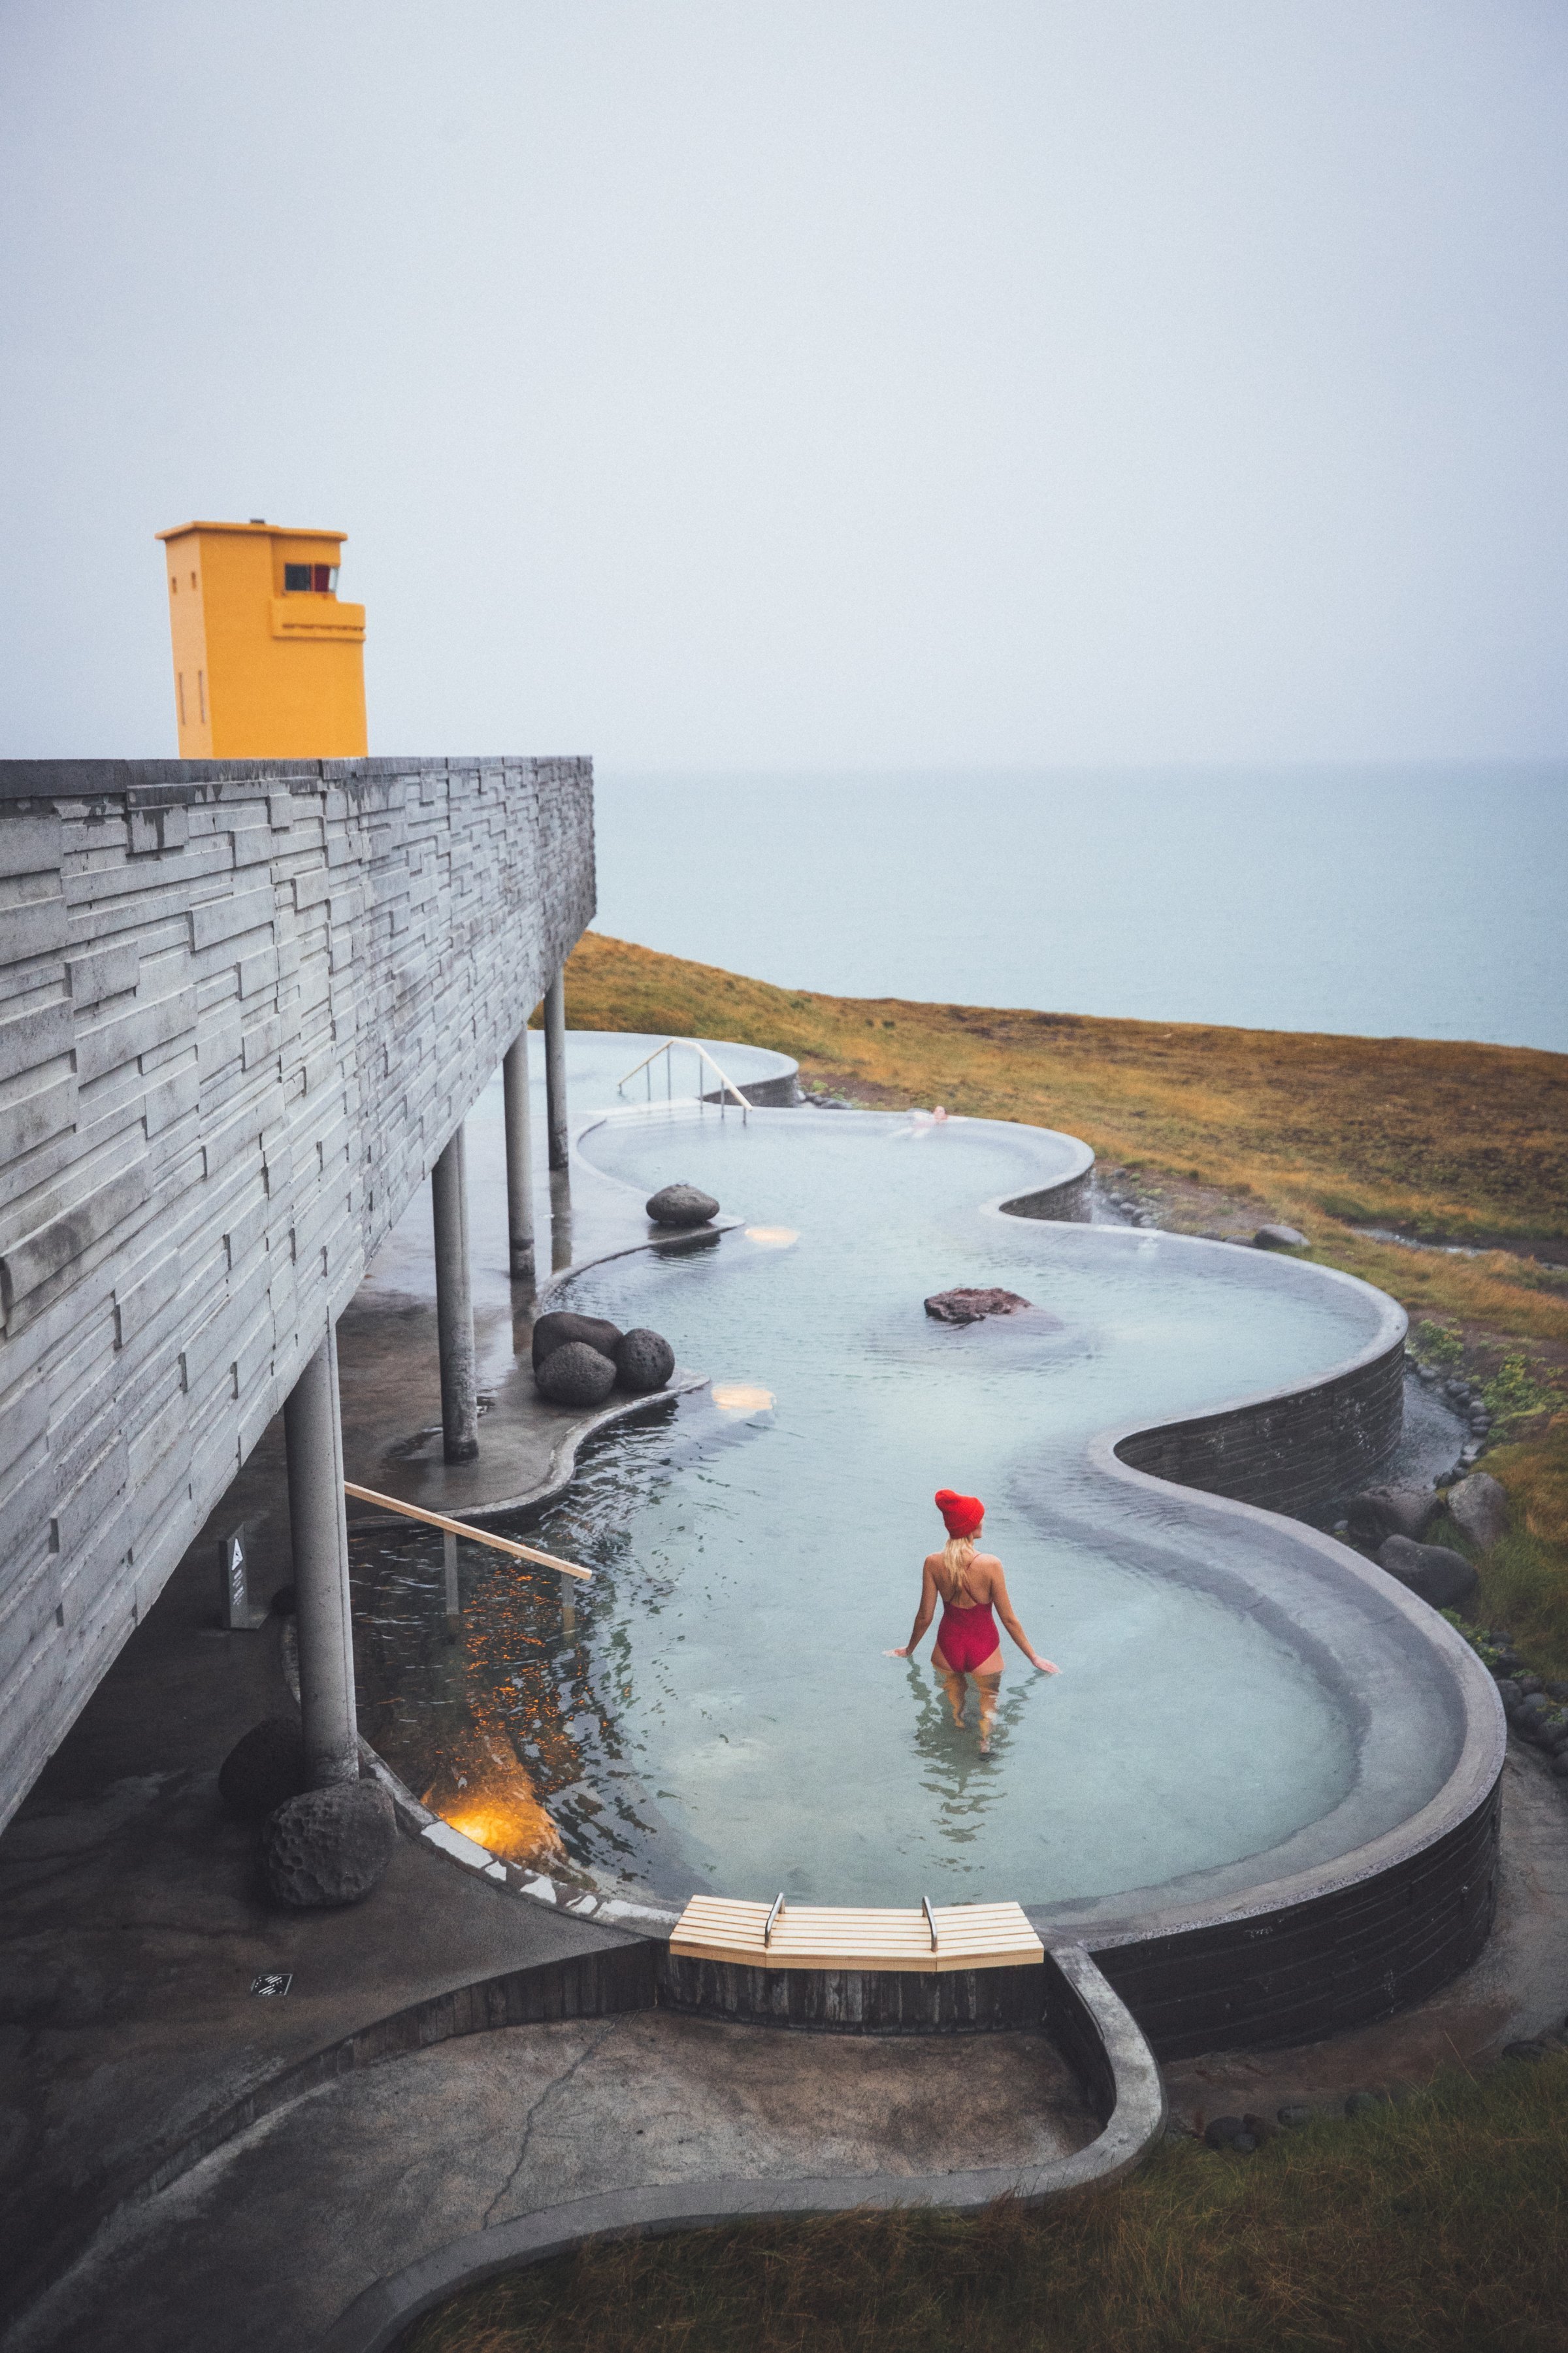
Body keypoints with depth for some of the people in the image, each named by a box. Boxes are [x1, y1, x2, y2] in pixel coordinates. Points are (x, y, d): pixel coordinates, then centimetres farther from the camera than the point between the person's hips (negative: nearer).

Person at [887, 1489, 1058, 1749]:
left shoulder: (933, 1563, -16)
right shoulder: (990, 1564, -23)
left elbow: (925, 1616, -6)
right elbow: (1008, 1618, -14)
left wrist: (910, 1649, 13)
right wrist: (1033, 1657, -1)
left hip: (948, 1647, 1)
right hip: (984, 1648, -1)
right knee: (988, 1704, 17)